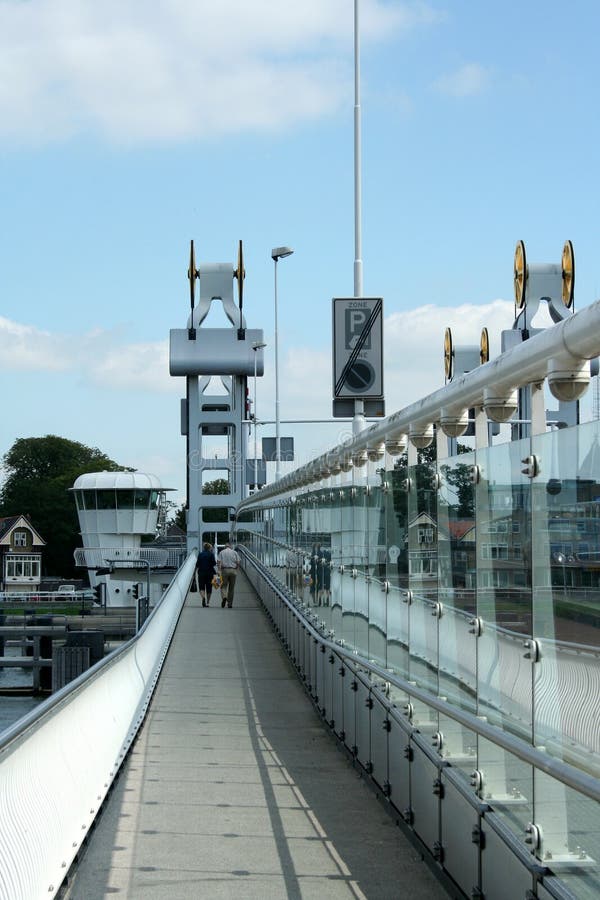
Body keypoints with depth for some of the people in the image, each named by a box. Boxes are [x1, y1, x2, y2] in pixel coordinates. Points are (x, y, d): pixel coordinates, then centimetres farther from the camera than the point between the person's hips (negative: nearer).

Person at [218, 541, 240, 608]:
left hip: (224, 570, -1)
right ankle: (230, 603, 9)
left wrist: (219, 571, -8)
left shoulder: (222, 552, 7)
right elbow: (238, 563, 3)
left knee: (223, 586, 4)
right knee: (231, 587, 8)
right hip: (233, 570, 1)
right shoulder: (234, 552, 9)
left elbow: (219, 562, -5)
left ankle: (224, 597, -25)